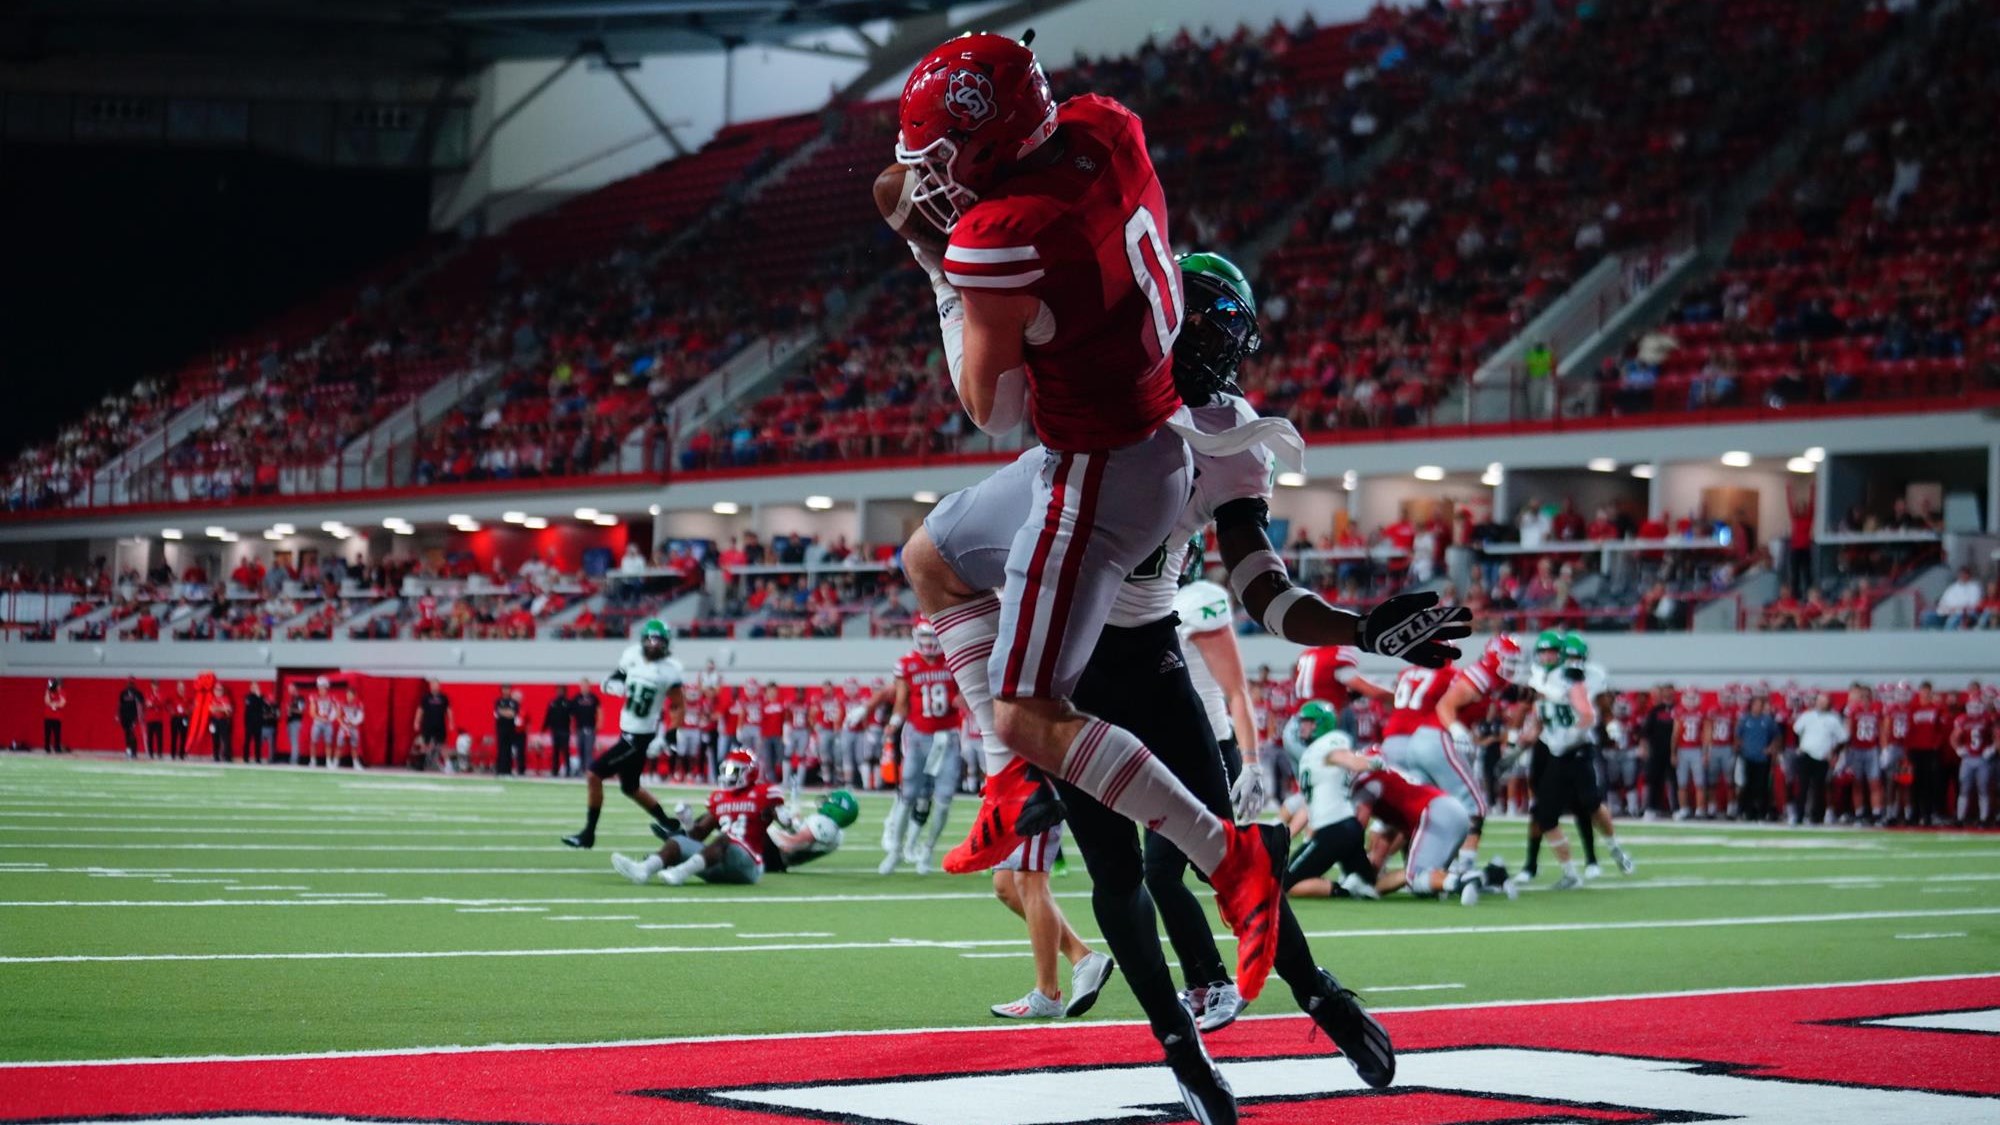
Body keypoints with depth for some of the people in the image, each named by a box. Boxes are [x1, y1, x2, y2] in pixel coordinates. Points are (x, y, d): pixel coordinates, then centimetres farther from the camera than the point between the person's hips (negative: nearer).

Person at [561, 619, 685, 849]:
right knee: (630, 788, 20)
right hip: (627, 732, 7)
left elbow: (677, 708, -8)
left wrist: (665, 738, -16)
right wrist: (614, 684, -10)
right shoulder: (631, 656, 2)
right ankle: (668, 824, 35)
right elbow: (611, 682, 14)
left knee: (593, 774, -10)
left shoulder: (669, 670, -14)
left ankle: (588, 834, -1)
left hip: (641, 737, -7)